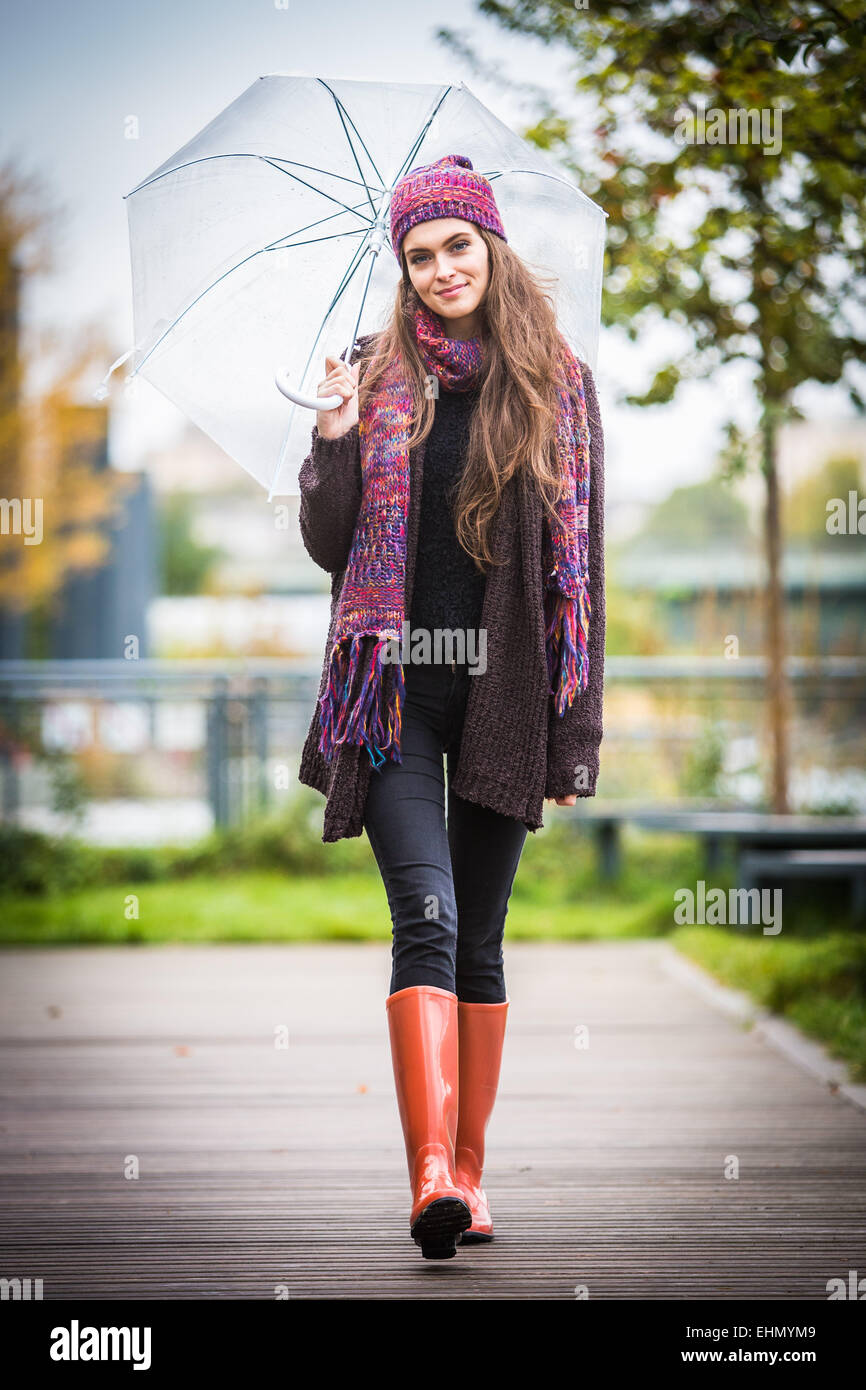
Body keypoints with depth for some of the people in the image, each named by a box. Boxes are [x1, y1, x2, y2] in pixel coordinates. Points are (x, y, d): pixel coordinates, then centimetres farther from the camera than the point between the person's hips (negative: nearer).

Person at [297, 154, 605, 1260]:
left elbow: (581, 567, 6)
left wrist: (578, 725, 2)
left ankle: (467, 1171, 15)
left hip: (503, 696, 1)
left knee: (479, 939, 7)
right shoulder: (378, 378, 6)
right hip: (395, 690, -1)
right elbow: (328, 549, 5)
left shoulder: (560, 387, 7)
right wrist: (334, 436, -11)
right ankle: (433, 1172, -26)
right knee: (427, 915, -17)